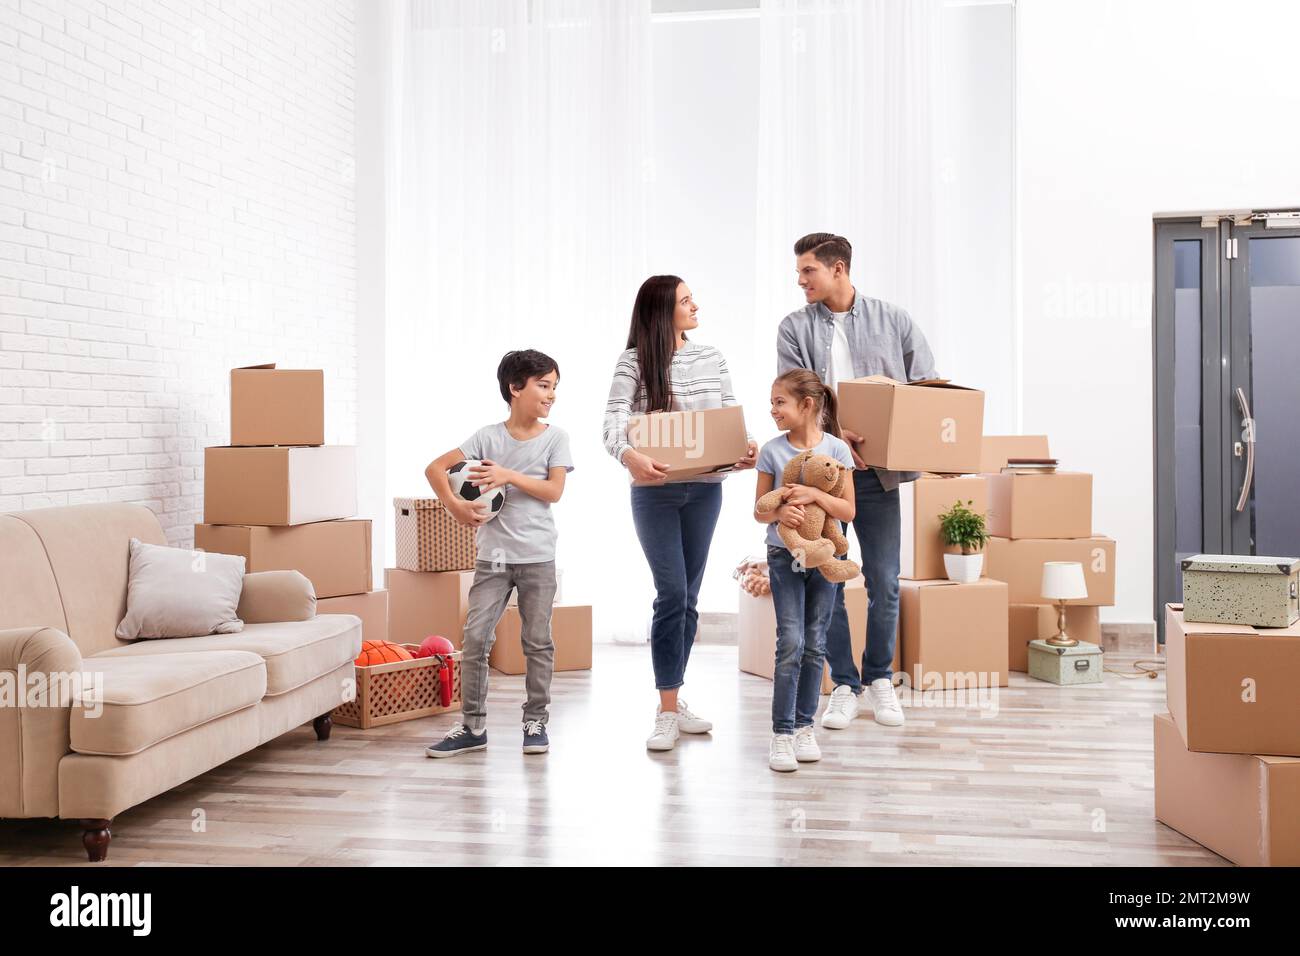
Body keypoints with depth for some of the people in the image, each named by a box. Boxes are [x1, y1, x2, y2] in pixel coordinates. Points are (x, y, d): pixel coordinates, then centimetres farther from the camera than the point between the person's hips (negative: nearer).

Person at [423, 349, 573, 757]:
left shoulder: (555, 437, 1)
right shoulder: (488, 436, 0)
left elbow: (554, 490, -8)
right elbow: (435, 468, -1)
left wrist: (509, 476, -16)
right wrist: (455, 505, -15)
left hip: (538, 557, 0)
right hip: (493, 556, 0)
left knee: (537, 642, 6)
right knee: (475, 638, -2)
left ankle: (535, 722, 19)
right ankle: (473, 726, 8)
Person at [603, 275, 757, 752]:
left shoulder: (712, 357, 9)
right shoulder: (634, 362, -5)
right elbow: (614, 420, -17)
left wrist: (746, 448, -16)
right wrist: (629, 455, -38)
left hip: (704, 489, 5)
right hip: (654, 491, -4)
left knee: (688, 596, 9)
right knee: (672, 593, -9)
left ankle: (673, 700, 21)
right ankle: (668, 711, 0)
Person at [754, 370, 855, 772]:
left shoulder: (837, 449, -4)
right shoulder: (772, 451, -2)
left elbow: (848, 510, -5)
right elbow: (759, 510, 0)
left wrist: (815, 494, -20)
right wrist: (780, 511, -21)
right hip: (784, 556, -1)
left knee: (814, 644, 7)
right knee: (790, 642, -8)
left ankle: (804, 725, 19)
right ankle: (782, 733, -2)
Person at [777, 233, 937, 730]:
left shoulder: (893, 321, 7)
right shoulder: (795, 328, 5)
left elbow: (927, 387, 7)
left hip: (877, 470, 0)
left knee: (884, 581, 4)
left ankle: (880, 678, 24)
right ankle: (844, 684, 18)